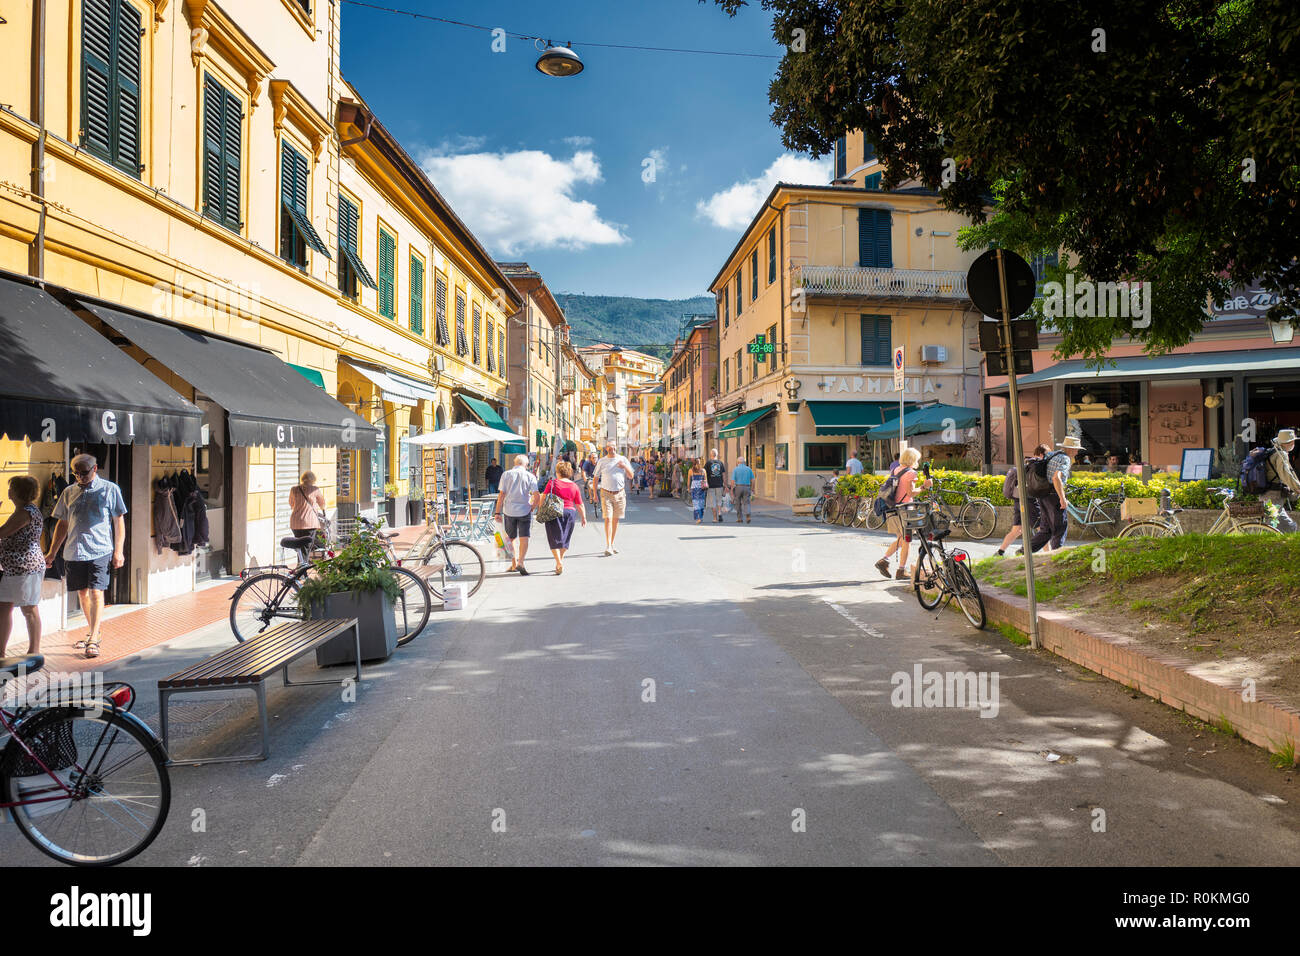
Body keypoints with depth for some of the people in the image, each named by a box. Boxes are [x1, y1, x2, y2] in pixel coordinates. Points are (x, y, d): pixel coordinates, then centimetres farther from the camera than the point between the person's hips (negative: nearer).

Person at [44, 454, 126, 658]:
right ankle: (92, 631, 27)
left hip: (100, 550, -5)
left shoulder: (109, 489, 1)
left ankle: (93, 640, -10)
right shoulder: (69, 492, 11)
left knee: (96, 592, -11)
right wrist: (52, 553, 15)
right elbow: (62, 523, 18)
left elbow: (119, 521, 2)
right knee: (82, 593, 12)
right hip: (74, 551, 5)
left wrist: (118, 551, -4)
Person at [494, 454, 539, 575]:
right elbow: (536, 496, -6)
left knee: (512, 538, 15)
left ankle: (514, 563, 17)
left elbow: (501, 494, -1)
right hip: (524, 511, -1)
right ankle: (520, 562, -14)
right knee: (524, 538, 1)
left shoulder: (506, 475, 3)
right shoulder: (530, 476, 1)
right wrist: (531, 508, 9)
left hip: (509, 511, 1)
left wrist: (498, 512, 1)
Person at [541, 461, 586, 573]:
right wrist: (584, 518, 12)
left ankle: (559, 562, -12)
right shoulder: (575, 486, 3)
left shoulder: (552, 482, -3)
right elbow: (580, 505, 4)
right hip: (570, 512, 2)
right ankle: (560, 562, 20)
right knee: (565, 538, 15)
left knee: (555, 538, 1)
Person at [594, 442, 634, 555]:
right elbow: (596, 478, 8)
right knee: (608, 518, -13)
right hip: (606, 494, -2)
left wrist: (625, 466, -12)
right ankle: (608, 546, -15)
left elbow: (631, 476, 7)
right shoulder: (602, 461, 3)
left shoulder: (623, 459, 6)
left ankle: (612, 544, 19)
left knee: (616, 520, 7)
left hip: (620, 494, 2)